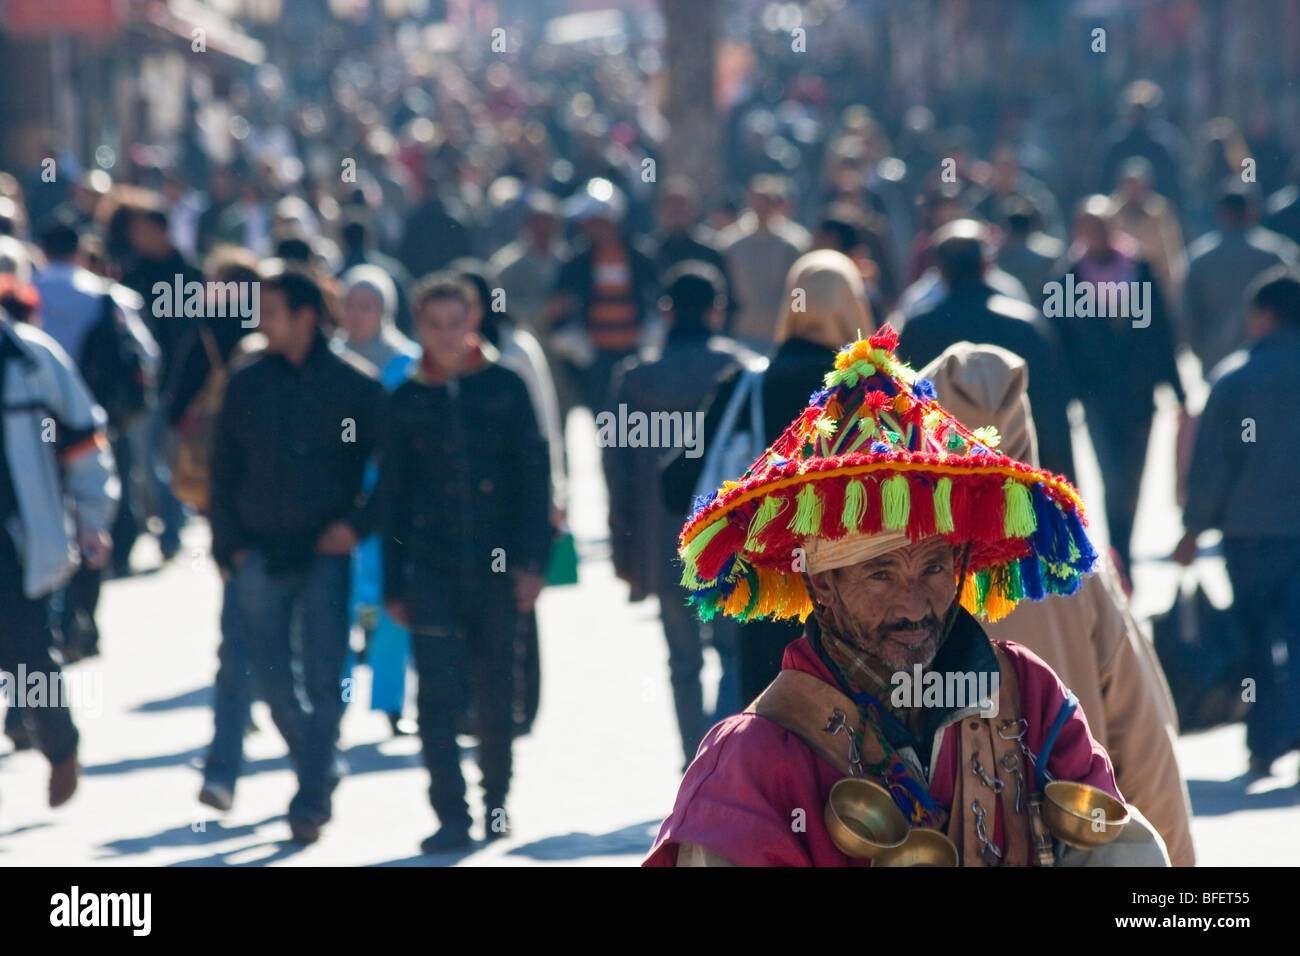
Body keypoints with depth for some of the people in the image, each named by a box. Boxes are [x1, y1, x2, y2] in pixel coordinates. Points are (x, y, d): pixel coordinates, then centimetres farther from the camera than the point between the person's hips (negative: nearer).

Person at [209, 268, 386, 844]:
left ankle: (310, 801, -7)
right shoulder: (247, 384, 6)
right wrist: (229, 544, 5)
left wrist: (359, 523, -9)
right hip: (260, 556, 3)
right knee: (274, 682, 6)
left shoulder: (355, 385, -3)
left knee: (322, 681, -8)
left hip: (326, 554, -3)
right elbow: (223, 467, 12)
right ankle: (320, 770, 26)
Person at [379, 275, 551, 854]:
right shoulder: (408, 400, 6)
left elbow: (534, 475, 2)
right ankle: (451, 815, -10)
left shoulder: (505, 387, 3)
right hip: (432, 567, 0)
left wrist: (531, 560, -6)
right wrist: (393, 585, 7)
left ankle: (495, 801, 26)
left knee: (495, 693, 8)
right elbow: (393, 496, 10)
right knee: (438, 692, -11)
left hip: (497, 566, 0)